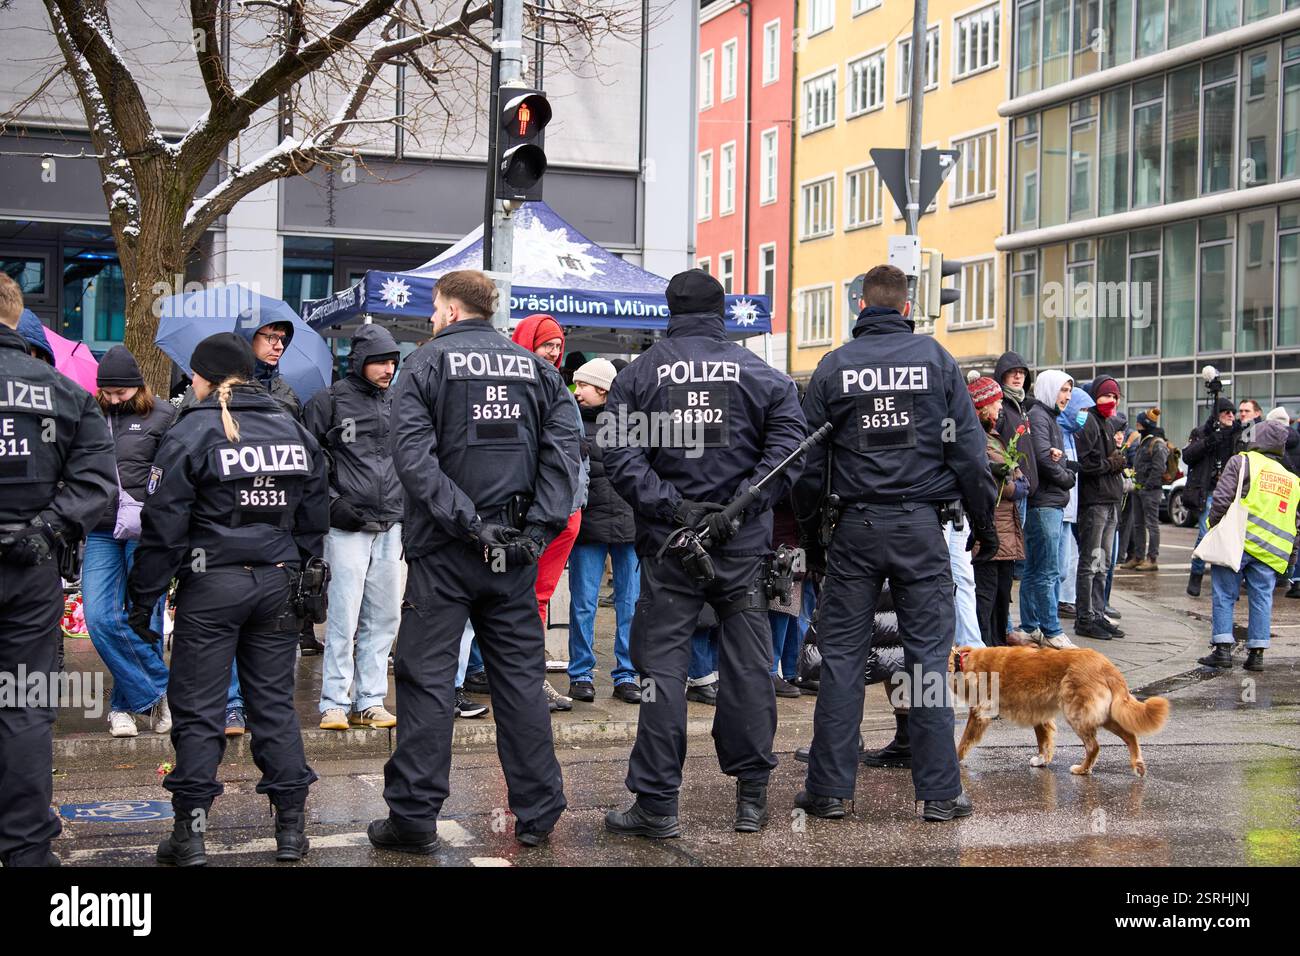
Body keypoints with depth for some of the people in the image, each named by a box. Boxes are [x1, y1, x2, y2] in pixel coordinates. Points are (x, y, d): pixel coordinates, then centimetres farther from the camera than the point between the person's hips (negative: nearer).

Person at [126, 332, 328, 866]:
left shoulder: (192, 433, -7)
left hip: (211, 586, -4)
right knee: (274, 702, 10)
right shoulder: (294, 431, 10)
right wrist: (306, 582, 21)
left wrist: (144, 597, -3)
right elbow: (314, 520, 14)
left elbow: (164, 525, -9)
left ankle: (190, 831, 3)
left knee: (197, 709, 2)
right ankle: (291, 827, 11)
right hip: (278, 583, 5)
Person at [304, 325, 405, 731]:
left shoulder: (398, 404, 14)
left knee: (384, 618, 7)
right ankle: (334, 704, 2)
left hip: (391, 527, 6)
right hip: (347, 527, -5)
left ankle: (370, 702, 15)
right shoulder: (329, 401, -2)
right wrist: (332, 502, -11)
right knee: (344, 618, -6)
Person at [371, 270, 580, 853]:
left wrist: (464, 520, -17)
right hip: (515, 552, 4)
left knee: (428, 678, 1)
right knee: (521, 676, 9)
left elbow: (413, 453, -15)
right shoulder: (536, 367, 9)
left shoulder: (429, 361, -2)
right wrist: (540, 525, -7)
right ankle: (537, 814, 13)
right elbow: (564, 445, -2)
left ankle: (414, 816, 3)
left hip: (444, 548, -3)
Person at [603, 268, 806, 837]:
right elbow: (788, 447, -6)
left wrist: (671, 508, -12)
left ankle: (657, 805, 2)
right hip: (743, 547, 1)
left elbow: (620, 457, -8)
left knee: (663, 665, 2)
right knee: (748, 666, 8)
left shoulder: (638, 375, 3)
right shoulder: (762, 374, 5)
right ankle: (752, 796, 15)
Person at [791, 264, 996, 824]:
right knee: (928, 654, 4)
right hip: (922, 526, 0)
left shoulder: (834, 366, 3)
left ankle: (829, 789, 7)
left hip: (856, 527, 1)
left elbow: (808, 461, 4)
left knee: (841, 657, 5)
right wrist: (984, 524, 8)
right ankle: (939, 792, 5)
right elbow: (968, 449, 0)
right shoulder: (936, 359, 2)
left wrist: (810, 532, 13)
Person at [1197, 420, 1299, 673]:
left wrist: (1213, 528, 3)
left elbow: (1221, 500, -9)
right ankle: (1257, 652, 7)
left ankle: (1222, 649, -1)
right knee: (1262, 599, 9)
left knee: (1224, 595, 3)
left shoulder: (1242, 462, 1)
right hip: (1270, 551, 4)